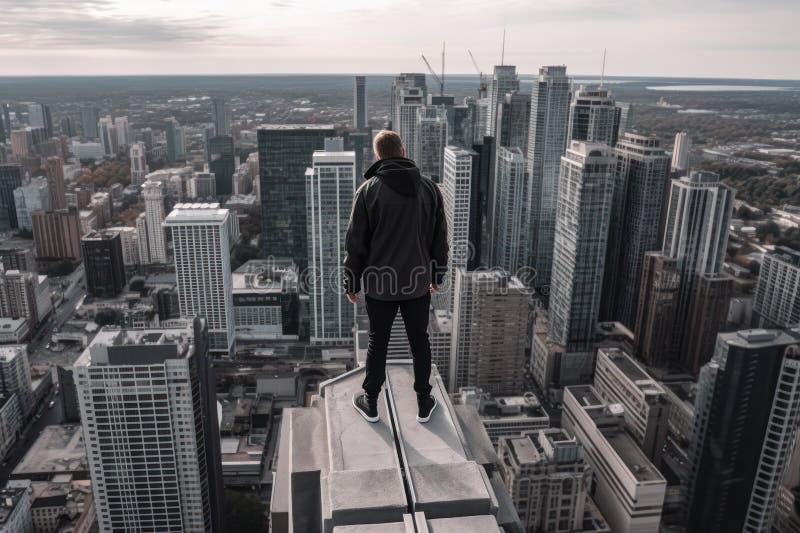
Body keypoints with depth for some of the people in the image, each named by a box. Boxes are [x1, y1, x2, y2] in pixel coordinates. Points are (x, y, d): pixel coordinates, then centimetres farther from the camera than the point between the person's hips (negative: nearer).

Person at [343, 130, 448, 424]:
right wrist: (437, 275, 16)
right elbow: (440, 238, 4)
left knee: (377, 343, 13)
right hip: (418, 283, 2)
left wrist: (352, 282, 2)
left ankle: (370, 403, 28)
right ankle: (424, 404, 28)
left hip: (379, 284, -2)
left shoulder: (369, 190, -11)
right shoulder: (430, 188, -2)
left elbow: (356, 243, -9)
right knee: (419, 341, 16)